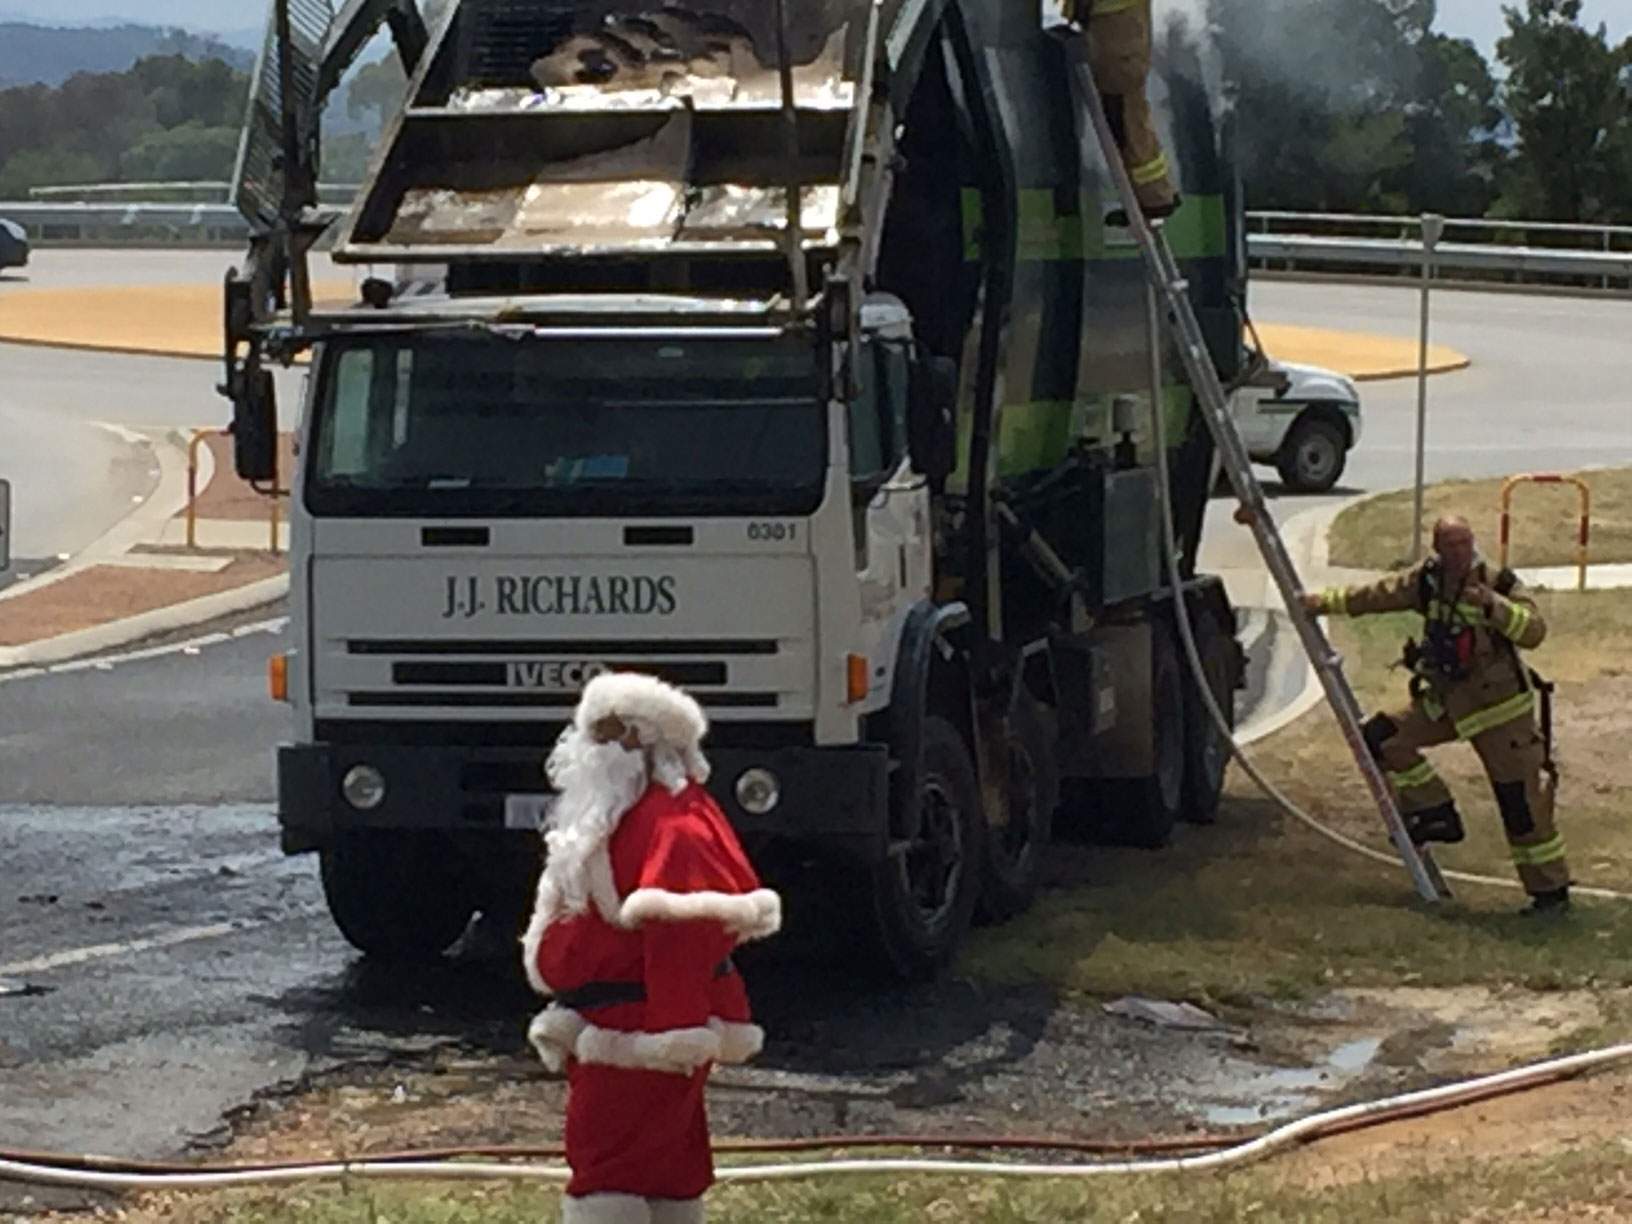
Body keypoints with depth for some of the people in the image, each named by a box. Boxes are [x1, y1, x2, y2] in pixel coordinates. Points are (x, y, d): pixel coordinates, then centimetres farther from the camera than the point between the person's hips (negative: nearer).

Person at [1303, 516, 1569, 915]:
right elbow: (1375, 596, 10)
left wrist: (1493, 605, -39)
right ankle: (1436, 814, 7)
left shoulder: (1499, 584, -15)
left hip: (1500, 706, -6)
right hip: (1445, 702, 6)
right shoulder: (1426, 582, 0)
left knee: (1521, 799, -7)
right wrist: (1322, 603, 10)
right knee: (1382, 737, -1)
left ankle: (1551, 890, 1)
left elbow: (1534, 631, -26)